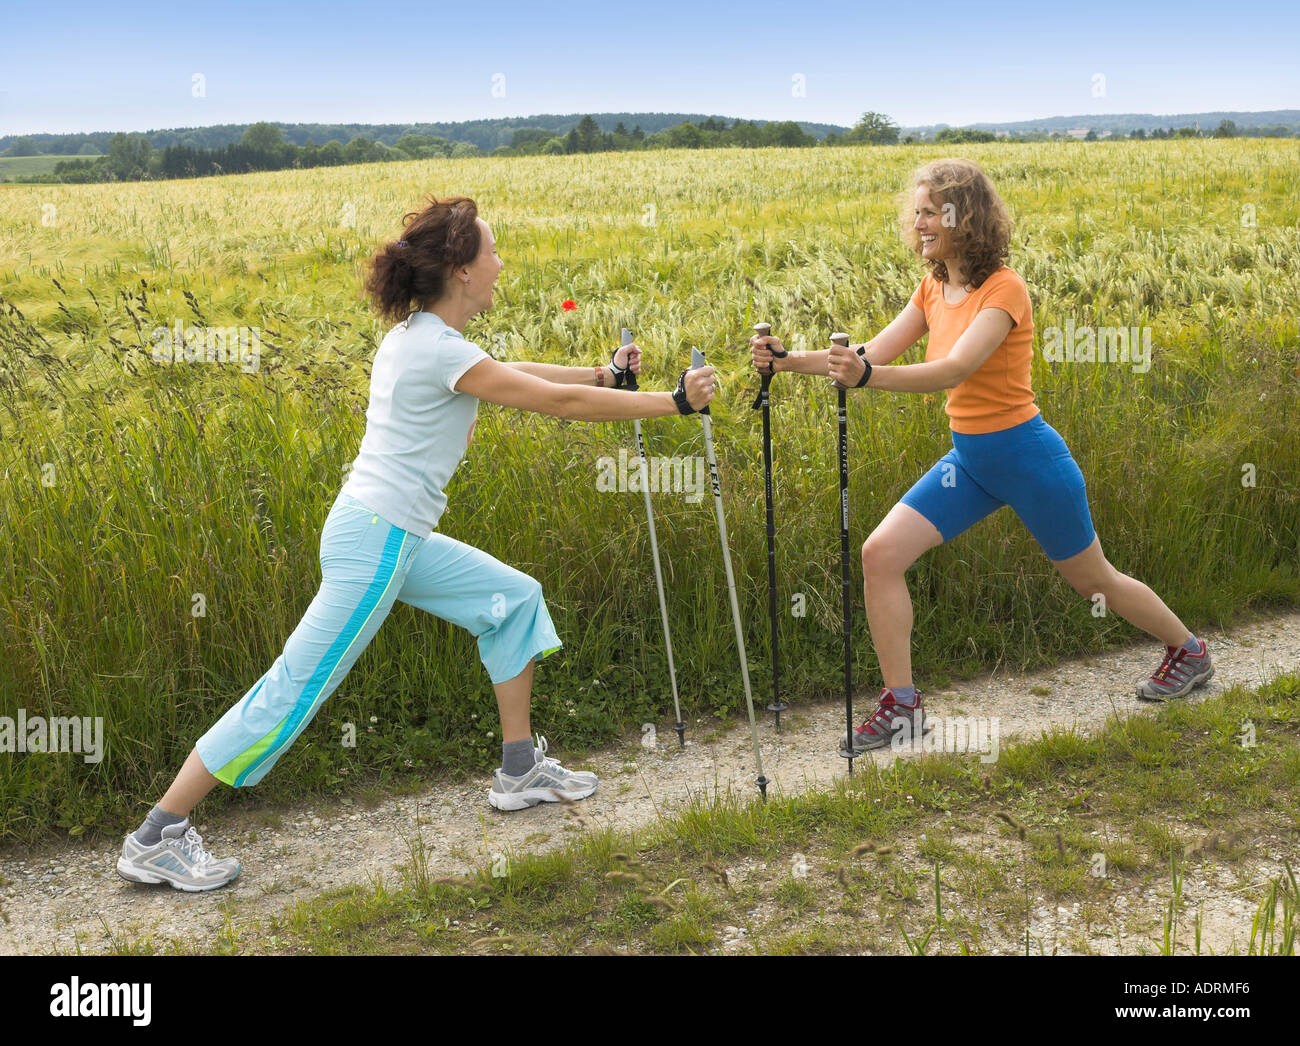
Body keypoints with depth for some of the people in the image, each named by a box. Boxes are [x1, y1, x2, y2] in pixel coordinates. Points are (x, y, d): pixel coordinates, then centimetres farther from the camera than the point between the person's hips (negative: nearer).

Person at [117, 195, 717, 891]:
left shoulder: (415, 335, 9)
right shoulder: (438, 351, -19)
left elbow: (518, 374, 20)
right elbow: (558, 402, -17)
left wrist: (604, 375, 17)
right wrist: (675, 402, -10)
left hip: (396, 539, 10)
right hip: (374, 543, -10)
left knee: (516, 599, 15)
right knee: (293, 692, -4)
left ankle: (520, 770, 23)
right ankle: (155, 839, 7)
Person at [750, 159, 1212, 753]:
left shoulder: (1003, 289, -20)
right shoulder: (933, 291, 4)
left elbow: (955, 370, -35)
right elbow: (873, 354, -3)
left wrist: (867, 377, -49)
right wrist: (786, 361, -15)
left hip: (1025, 454, -7)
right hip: (967, 458, 7)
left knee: (1091, 579, 12)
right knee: (880, 554, -10)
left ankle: (1188, 651, 42)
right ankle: (901, 704, 2)